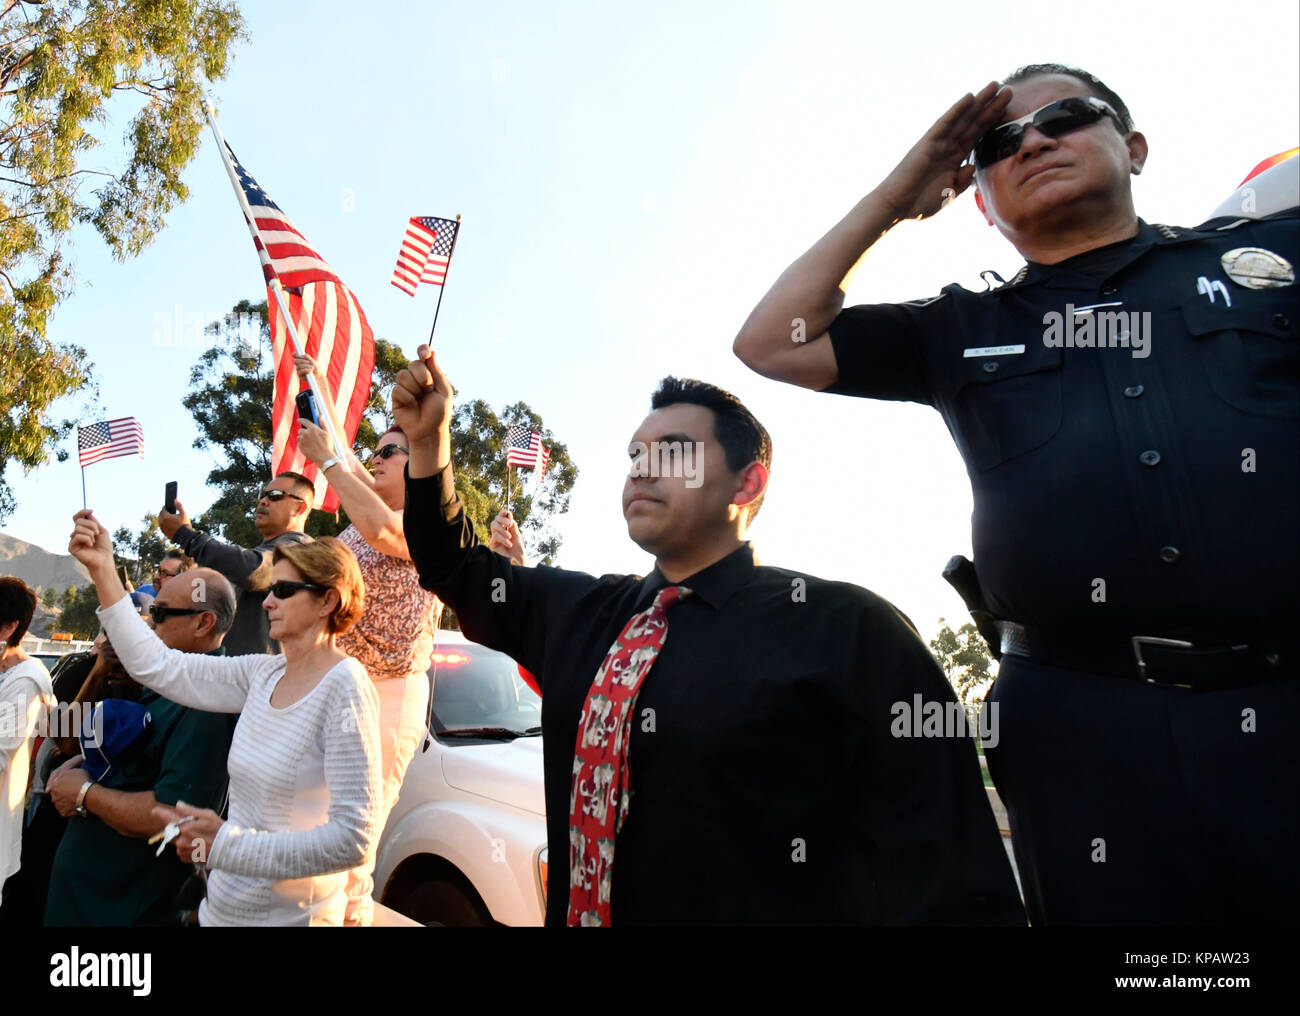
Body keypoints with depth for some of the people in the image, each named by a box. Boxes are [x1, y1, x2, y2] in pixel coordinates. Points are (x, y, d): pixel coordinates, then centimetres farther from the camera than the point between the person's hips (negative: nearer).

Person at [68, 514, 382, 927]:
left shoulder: (344, 688, -20)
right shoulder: (262, 675, 2)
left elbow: (354, 837, -24)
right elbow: (158, 667, 2)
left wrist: (227, 845, -22)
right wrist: (102, 570, 1)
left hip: (290, 914, -7)